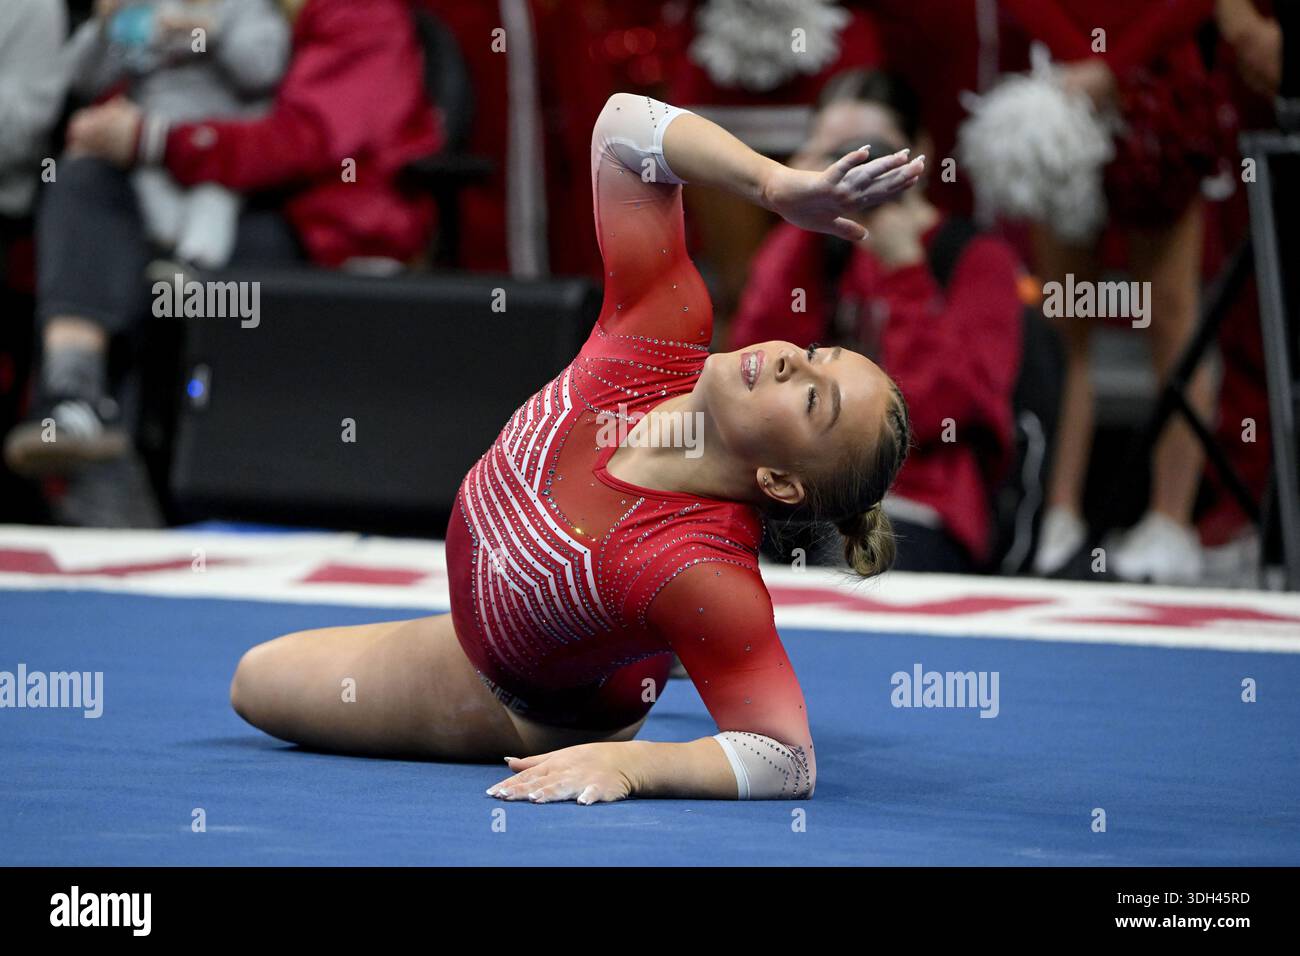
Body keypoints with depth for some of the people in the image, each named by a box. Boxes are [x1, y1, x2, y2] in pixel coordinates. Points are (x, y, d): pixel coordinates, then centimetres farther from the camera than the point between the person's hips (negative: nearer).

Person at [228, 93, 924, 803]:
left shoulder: (700, 574, -49)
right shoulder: (663, 344, -34)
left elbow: (786, 763, -44)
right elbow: (624, 123, -34)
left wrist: (627, 762, -53)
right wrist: (780, 185, -47)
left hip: (534, 701, -6)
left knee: (259, 682, 11)